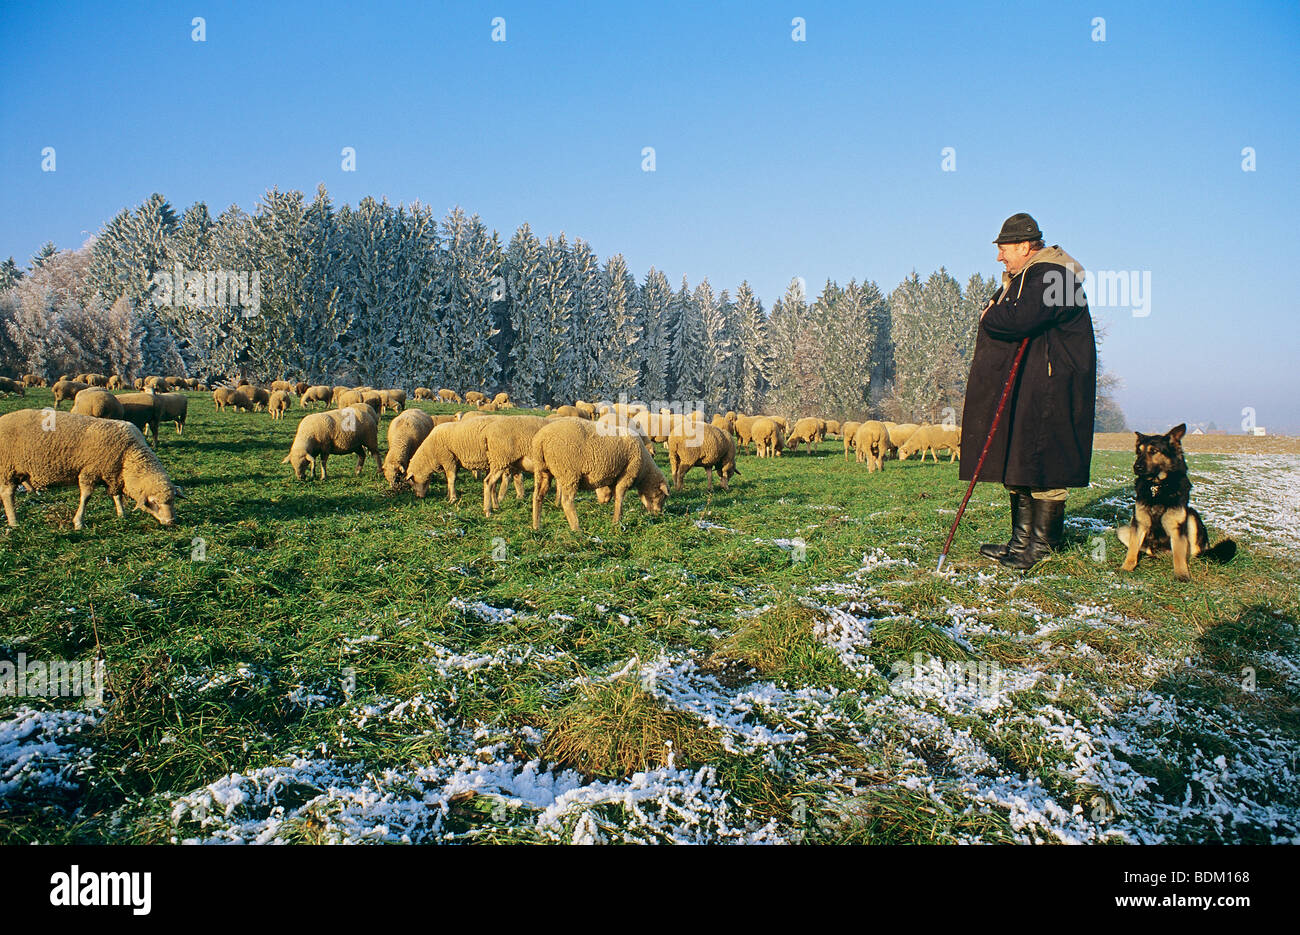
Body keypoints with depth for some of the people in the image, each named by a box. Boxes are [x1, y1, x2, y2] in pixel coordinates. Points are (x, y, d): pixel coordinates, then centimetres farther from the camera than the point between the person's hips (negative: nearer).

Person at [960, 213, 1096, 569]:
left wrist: (989, 317, -8)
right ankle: (1022, 540, 18)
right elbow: (1001, 317, 18)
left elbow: (1020, 320, -27)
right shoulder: (1023, 277, 20)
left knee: (1042, 465, -6)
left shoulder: (1050, 277, -14)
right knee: (1017, 460, 11)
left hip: (1050, 389, -10)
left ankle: (1042, 546, 3)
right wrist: (995, 315, -5)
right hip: (1021, 386, 10)